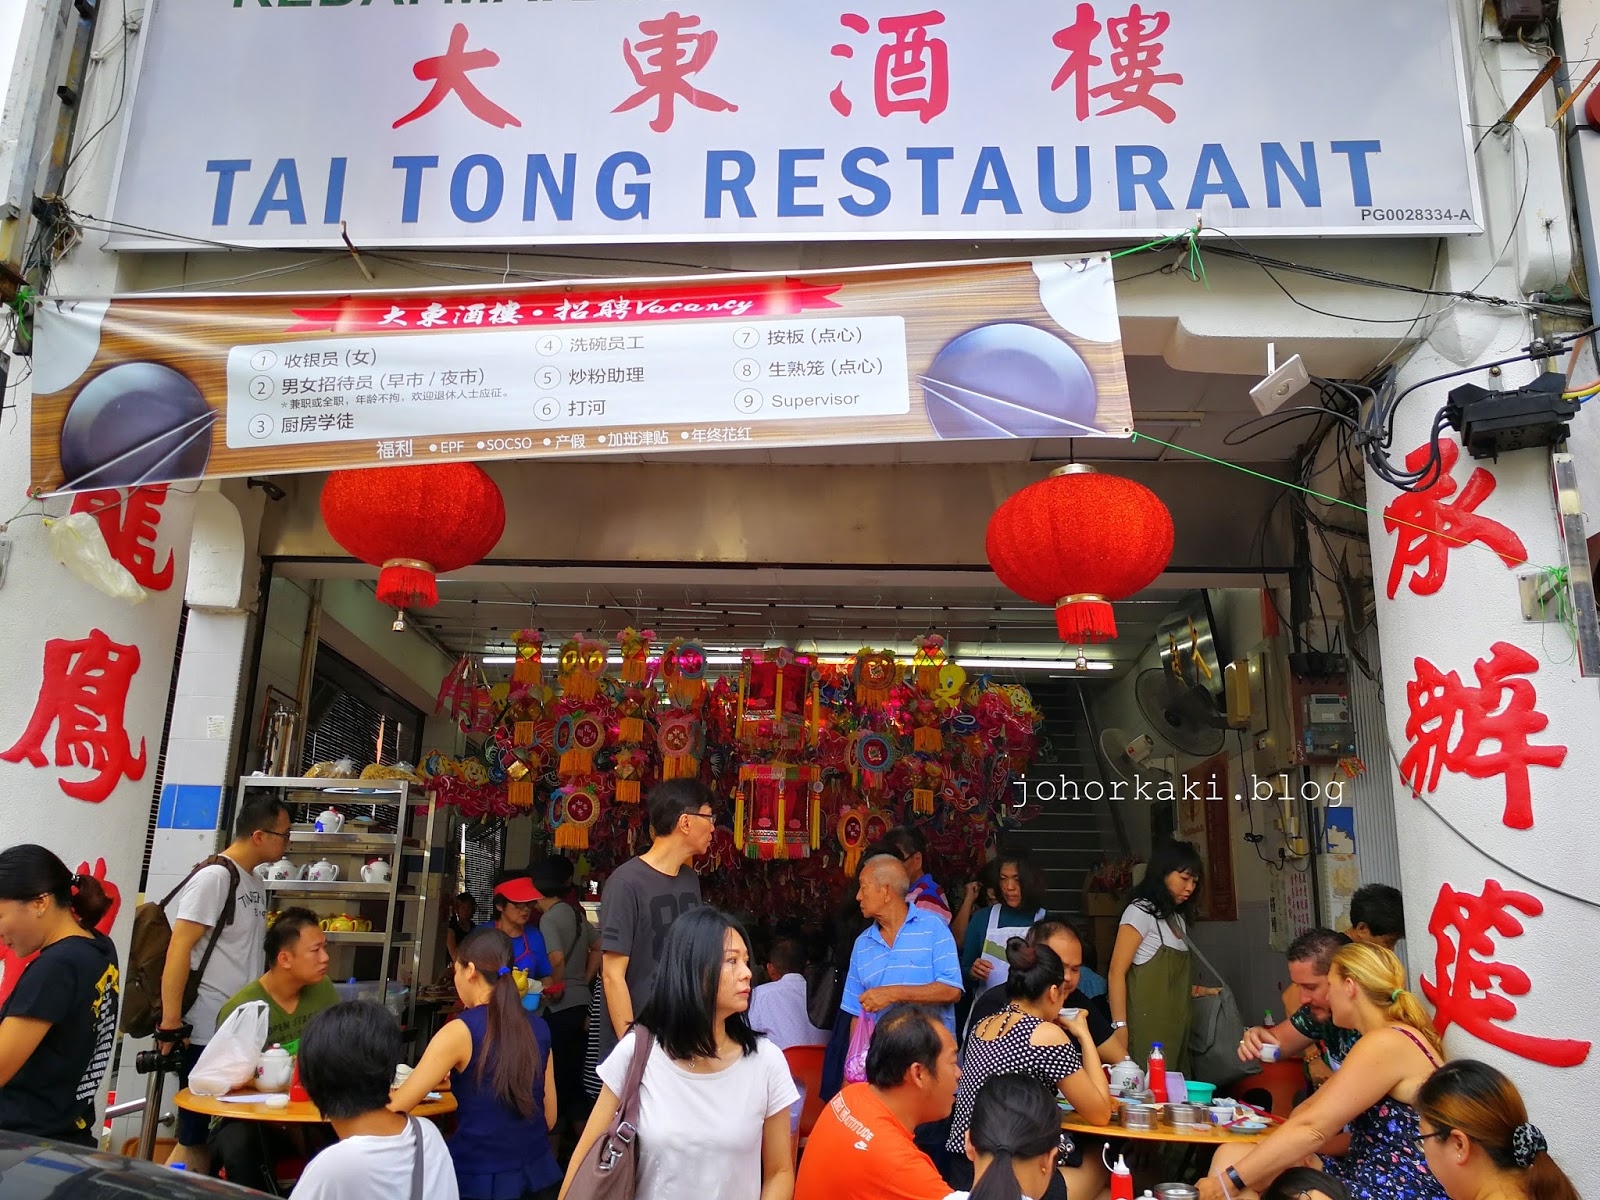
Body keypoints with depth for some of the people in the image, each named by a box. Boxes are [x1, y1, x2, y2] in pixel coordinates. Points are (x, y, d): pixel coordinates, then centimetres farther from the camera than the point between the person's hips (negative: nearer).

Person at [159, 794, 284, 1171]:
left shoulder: (255, 883, 12)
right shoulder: (215, 876, -11)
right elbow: (179, 949, -15)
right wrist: (169, 1024, -18)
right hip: (206, 1033, -8)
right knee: (195, 1140, 0)